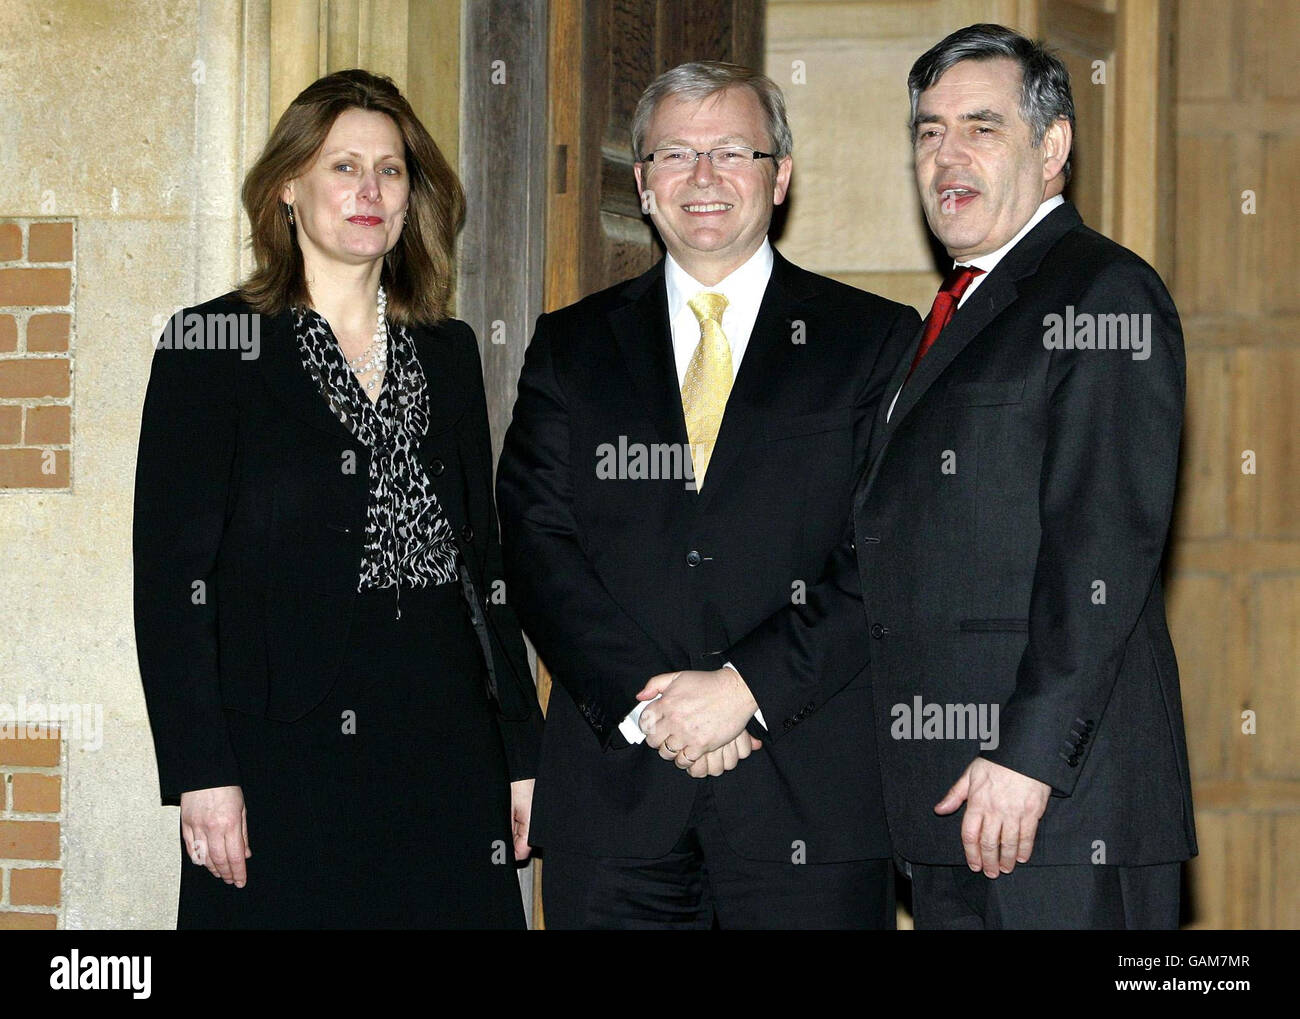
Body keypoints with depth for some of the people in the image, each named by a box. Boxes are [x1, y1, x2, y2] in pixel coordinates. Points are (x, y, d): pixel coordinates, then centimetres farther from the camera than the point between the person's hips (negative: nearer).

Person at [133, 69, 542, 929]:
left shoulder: (447, 352, 14)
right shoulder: (214, 346, 0)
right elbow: (171, 574, -5)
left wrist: (522, 752, 10)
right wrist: (202, 772, -13)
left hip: (445, 753, 4)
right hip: (284, 755, -4)